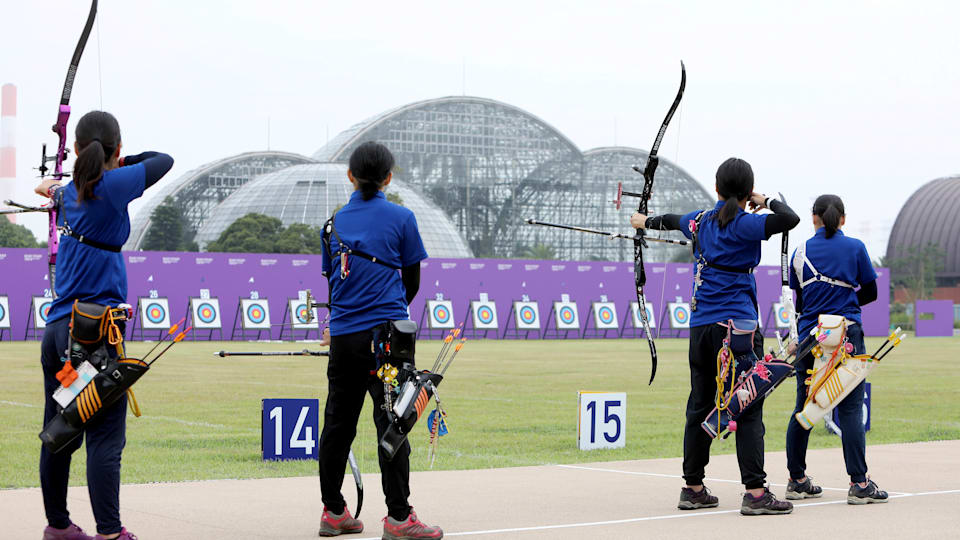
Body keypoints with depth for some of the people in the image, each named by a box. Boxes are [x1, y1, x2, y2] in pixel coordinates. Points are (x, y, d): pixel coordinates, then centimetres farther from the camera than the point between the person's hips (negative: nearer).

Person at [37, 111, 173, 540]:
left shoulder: (71, 193, 10)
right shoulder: (112, 186, -11)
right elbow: (164, 160, 2)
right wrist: (123, 162, 20)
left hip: (57, 329, 8)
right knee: (105, 436, -8)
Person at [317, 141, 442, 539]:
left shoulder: (335, 222, 9)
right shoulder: (400, 218, -2)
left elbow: (331, 279, 15)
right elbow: (412, 282, 4)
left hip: (343, 335, 5)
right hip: (385, 334, -5)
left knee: (338, 422, 11)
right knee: (391, 423, -5)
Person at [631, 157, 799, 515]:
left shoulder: (700, 220, 10)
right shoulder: (743, 225, -10)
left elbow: (671, 220, 31)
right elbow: (790, 218, -23)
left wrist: (646, 222, 53)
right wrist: (767, 201, -2)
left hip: (701, 326, 7)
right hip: (737, 325, -7)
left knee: (700, 406, 12)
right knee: (748, 408, -8)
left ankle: (693, 488, 18)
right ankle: (755, 492, -12)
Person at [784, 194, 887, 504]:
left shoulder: (801, 252, 6)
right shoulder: (855, 248, 0)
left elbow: (799, 301, 9)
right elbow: (870, 293, 7)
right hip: (846, 336, -3)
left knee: (803, 409, 10)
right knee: (850, 409, -4)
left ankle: (796, 479, 16)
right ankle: (859, 483, -6)